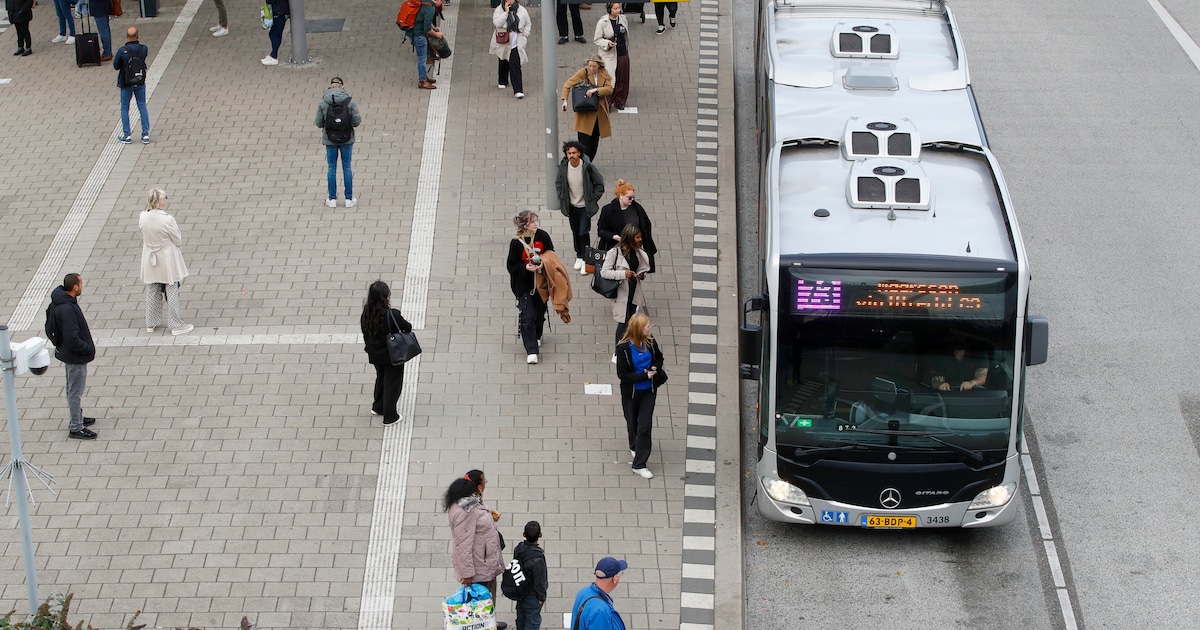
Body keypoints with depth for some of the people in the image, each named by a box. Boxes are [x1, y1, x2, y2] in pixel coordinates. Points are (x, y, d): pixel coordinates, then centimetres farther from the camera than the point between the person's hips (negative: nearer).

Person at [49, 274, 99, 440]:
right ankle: (76, 428, 12)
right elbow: (72, 339, -30)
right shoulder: (67, 309, -31)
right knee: (75, 392, 2)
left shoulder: (61, 301, 1)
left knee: (73, 389, 24)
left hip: (70, 354, 10)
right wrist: (89, 349, -16)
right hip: (76, 357, -10)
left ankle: (77, 418, 40)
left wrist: (87, 345, 13)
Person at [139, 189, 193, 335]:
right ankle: (176, 325, 17)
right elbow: (178, 241, -15)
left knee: (152, 291, 18)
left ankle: (151, 323, 30)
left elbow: (144, 237, 3)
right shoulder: (167, 220, -27)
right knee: (172, 291, 9)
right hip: (167, 260, -5)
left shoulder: (142, 217, -13)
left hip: (150, 259, 5)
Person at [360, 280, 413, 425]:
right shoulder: (392, 315, -31)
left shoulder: (366, 313, -15)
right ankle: (389, 416, 24)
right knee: (392, 383, 14)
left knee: (381, 378, 30)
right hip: (393, 356, -5)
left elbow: (364, 331, 0)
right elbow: (408, 328, -18)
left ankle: (377, 407, 46)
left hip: (375, 355, 5)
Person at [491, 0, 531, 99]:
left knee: (515, 65, -13)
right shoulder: (499, 10, -4)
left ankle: (518, 90, -15)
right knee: (503, 62, 20)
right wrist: (506, 12, -21)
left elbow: (528, 24, 13)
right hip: (503, 42, 1)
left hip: (516, 43, -1)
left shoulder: (522, 11, 1)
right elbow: (497, 23, -20)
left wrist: (525, 35, 2)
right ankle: (503, 82, 46)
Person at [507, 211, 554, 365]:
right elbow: (511, 266, -9)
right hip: (523, 284, -4)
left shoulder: (542, 236, -9)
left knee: (540, 311, 17)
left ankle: (536, 337, 45)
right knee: (527, 316, -8)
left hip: (541, 282, 4)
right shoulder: (516, 243, -18)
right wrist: (525, 267, -26)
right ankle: (531, 351, -5)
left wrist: (543, 264, -18)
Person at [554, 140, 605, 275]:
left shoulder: (588, 167, -20)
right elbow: (558, 183, 8)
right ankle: (579, 256, 35)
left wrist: (593, 200, -9)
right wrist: (562, 200, 3)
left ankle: (585, 260, 2)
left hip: (585, 207, -3)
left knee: (583, 233, -10)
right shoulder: (563, 167, -11)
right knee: (575, 232, 15)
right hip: (572, 206, 3)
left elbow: (599, 184, -8)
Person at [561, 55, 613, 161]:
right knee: (585, 141, -9)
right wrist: (565, 100, -18)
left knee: (595, 140, 11)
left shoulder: (604, 75, 3)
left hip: (599, 112, 4)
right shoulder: (583, 72, -7)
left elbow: (609, 89, -10)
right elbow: (567, 85, -5)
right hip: (585, 113, -4)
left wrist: (596, 90, -25)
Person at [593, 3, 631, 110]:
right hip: (609, 55, -5)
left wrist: (627, 51, 20)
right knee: (610, 80, -9)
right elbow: (597, 39, -6)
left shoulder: (623, 19, 4)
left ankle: (619, 101, 23)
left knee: (622, 78, 9)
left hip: (623, 54, 5)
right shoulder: (602, 22, -11)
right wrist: (607, 43, -24)